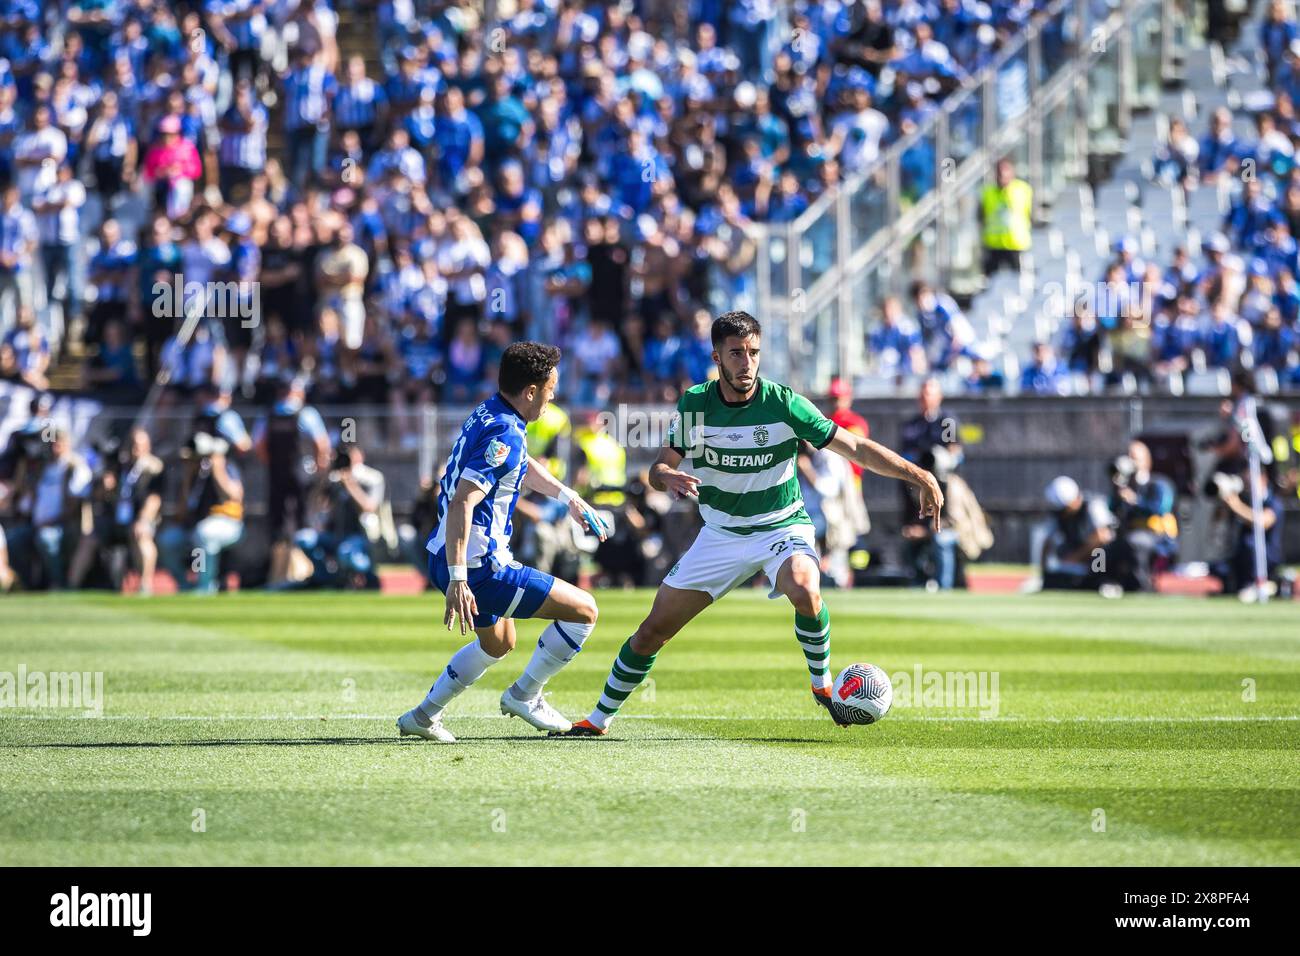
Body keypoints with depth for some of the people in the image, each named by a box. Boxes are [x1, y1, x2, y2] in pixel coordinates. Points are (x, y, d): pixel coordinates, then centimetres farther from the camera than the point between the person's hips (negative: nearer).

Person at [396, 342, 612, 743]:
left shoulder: (488, 415, 9)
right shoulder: (504, 436, -22)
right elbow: (462, 504, -30)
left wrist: (569, 497, 35)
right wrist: (457, 579, -33)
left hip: (447, 558, 11)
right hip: (477, 566, -11)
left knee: (498, 643, 34)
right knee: (582, 610, -3)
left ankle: (424, 715, 34)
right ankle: (524, 694, 8)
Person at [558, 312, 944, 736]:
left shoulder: (784, 403, -17)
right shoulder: (694, 404, -9)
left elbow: (856, 447, -16)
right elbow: (659, 469, -8)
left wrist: (920, 477, -23)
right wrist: (669, 478, -34)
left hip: (782, 527, -3)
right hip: (720, 534, 3)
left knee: (805, 592, -36)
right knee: (652, 631, 2)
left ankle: (822, 684, -12)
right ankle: (599, 720, 20)